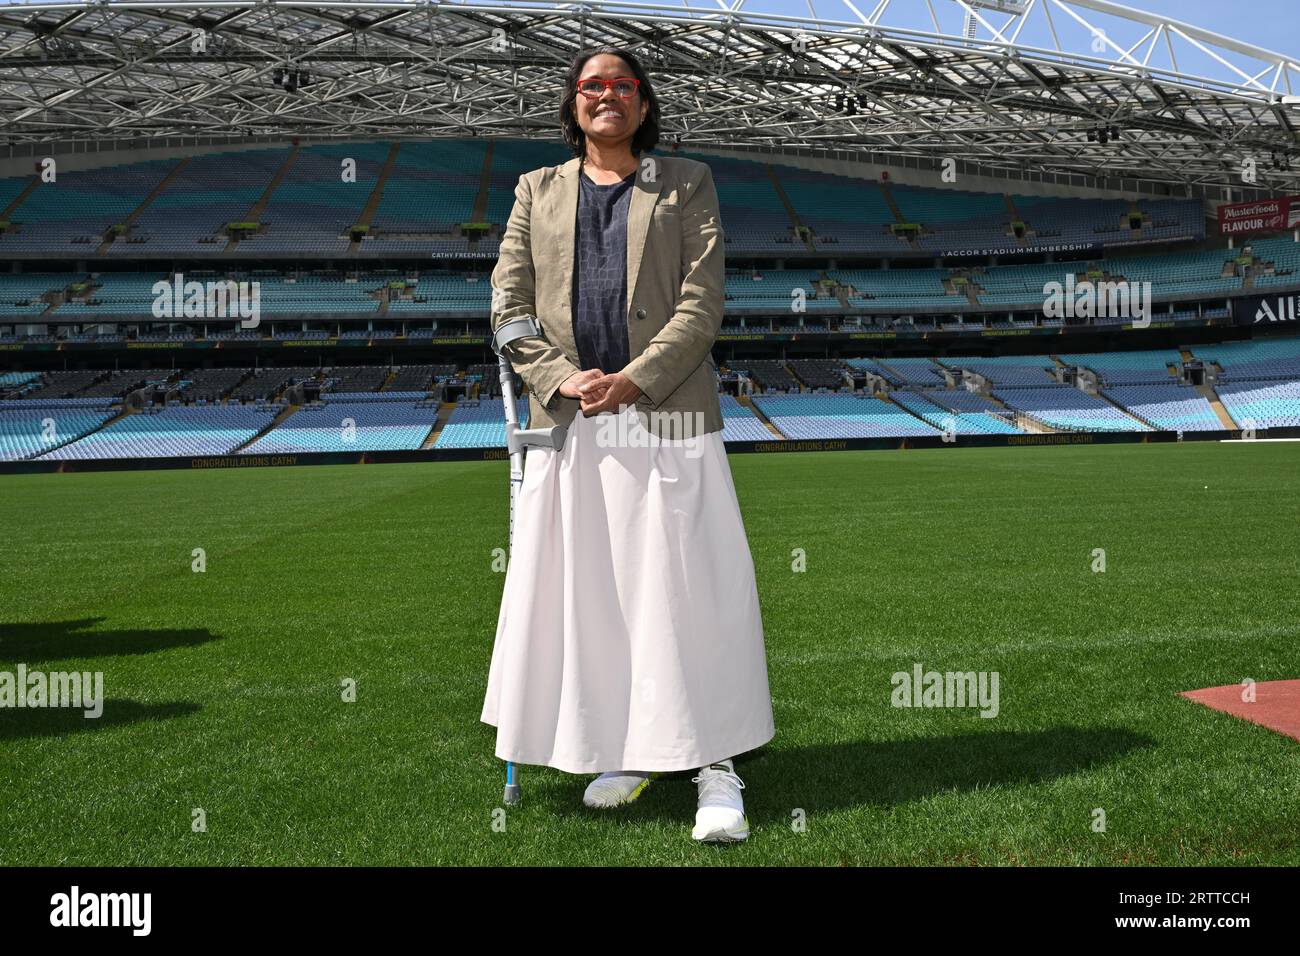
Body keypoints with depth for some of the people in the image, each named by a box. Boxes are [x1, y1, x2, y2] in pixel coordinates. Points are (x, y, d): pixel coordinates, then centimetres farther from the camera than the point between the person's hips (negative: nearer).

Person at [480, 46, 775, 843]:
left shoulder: (686, 184, 10)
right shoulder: (538, 191, 17)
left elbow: (702, 303, -1)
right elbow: (508, 303, 8)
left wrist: (633, 380, -13)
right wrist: (563, 380, -9)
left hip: (666, 417, -2)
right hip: (571, 423, 3)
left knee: (684, 589, -3)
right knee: (589, 592, 6)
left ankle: (715, 768, 3)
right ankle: (621, 753, 19)